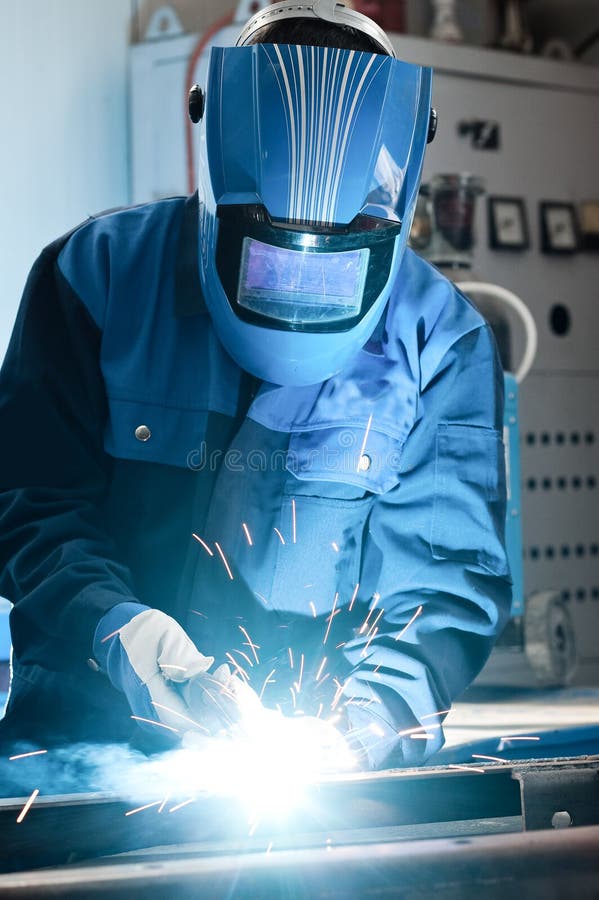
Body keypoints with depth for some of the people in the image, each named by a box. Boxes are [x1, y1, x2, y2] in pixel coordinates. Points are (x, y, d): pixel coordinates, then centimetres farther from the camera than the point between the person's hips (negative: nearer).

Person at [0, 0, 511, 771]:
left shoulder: (441, 339, 5)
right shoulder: (99, 273, 2)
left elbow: (448, 571, 5)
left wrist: (375, 715, -15)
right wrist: (124, 636, -17)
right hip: (93, 733, 0)